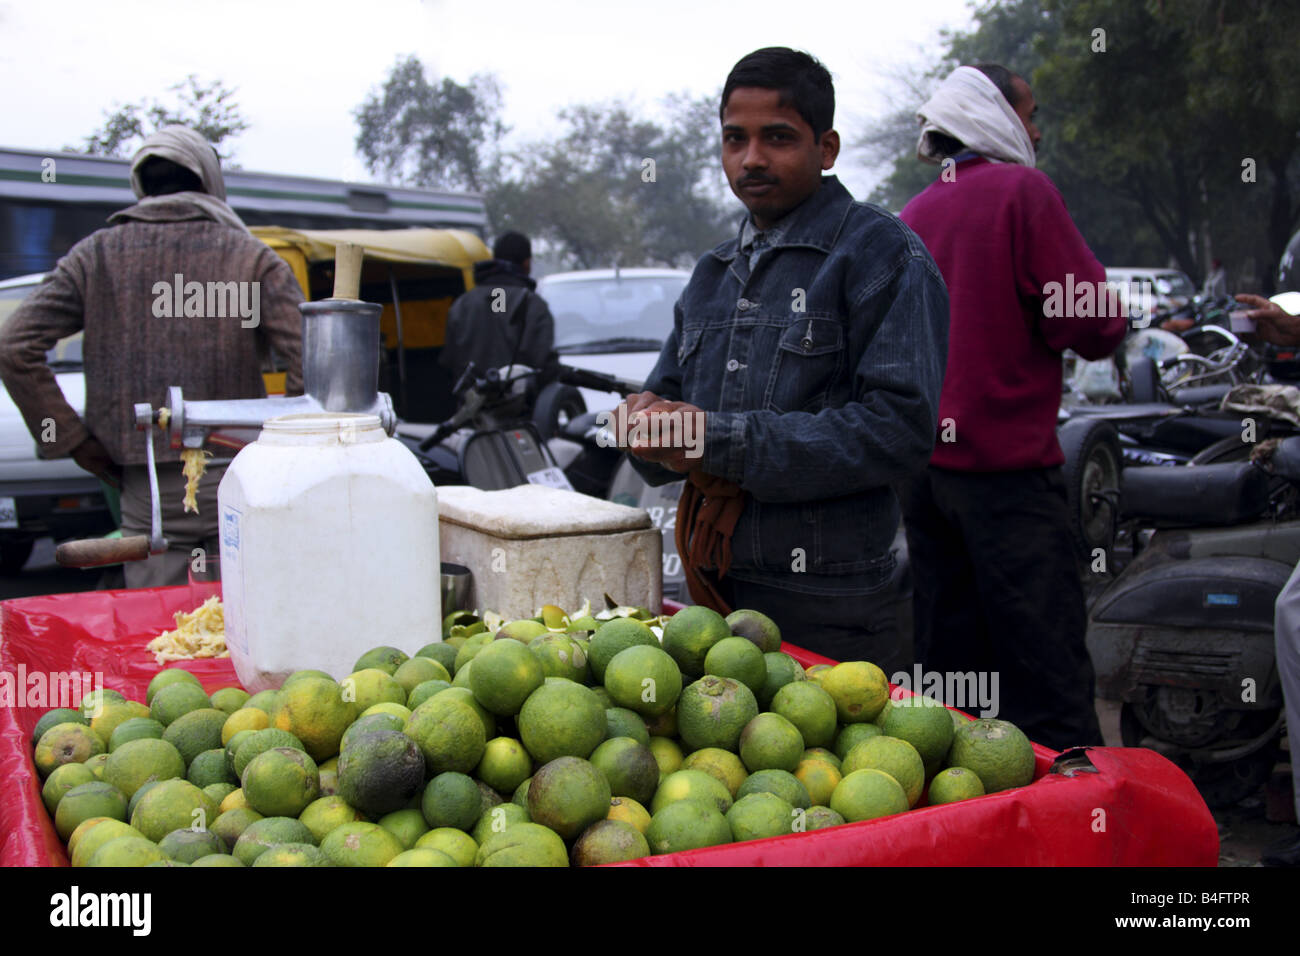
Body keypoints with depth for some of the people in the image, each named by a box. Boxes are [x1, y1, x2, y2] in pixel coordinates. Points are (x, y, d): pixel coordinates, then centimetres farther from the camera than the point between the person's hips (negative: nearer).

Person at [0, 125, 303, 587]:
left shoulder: (96, 254, 8)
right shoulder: (253, 259, 1)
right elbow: (312, 361, -11)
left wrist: (72, 440, 5)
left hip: (146, 490, 1)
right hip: (236, 481, -1)